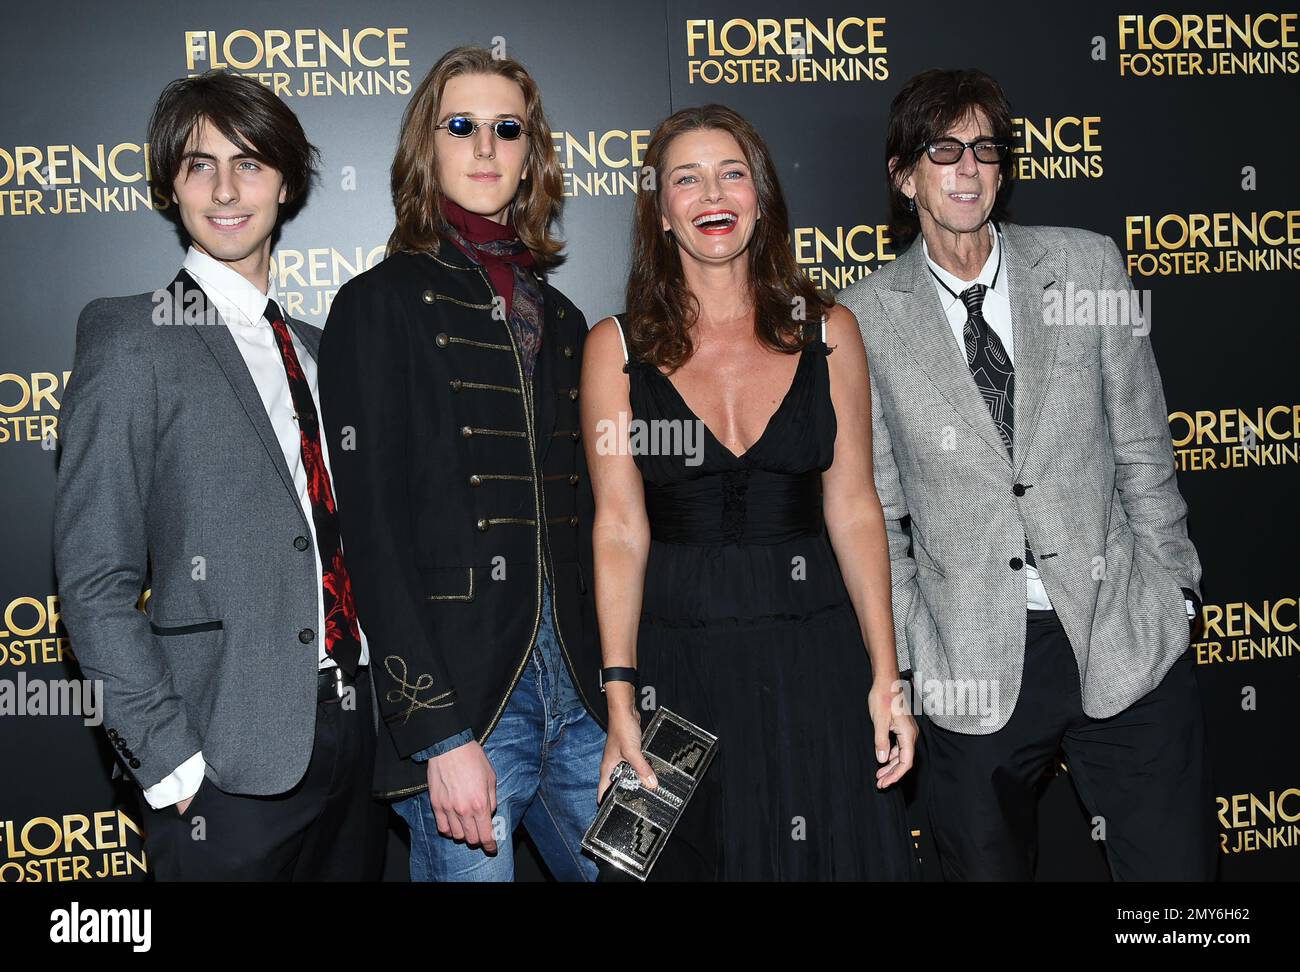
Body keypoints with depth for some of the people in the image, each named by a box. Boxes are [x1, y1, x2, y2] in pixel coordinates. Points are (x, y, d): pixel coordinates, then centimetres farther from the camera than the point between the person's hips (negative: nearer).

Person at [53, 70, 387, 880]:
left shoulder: (313, 348, 14)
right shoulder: (132, 338, -5)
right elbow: (95, 579, -9)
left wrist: (387, 705, 6)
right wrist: (168, 760, -14)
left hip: (357, 730, 6)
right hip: (231, 764, -6)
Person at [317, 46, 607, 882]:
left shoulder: (559, 318, 14)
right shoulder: (382, 304, -3)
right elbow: (375, 532, -10)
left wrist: (614, 700, 10)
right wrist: (440, 734, -16)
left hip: (576, 696, 5)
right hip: (464, 710, -5)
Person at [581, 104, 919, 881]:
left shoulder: (827, 331, 3)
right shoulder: (617, 348, 0)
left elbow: (853, 509, 2)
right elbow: (620, 530, -5)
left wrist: (886, 676, -3)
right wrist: (620, 699, -11)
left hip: (816, 652, 1)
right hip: (678, 657, -1)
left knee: (833, 850, 8)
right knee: (696, 856, 10)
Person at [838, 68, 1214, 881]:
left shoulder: (1087, 266, 3)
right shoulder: (867, 317, -1)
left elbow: (1142, 447, 7)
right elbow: (874, 507, 3)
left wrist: (1172, 593, 5)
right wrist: (908, 653, 1)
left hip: (1127, 640, 1)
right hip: (973, 670, -1)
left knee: (1175, 867, 5)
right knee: (988, 865, 10)